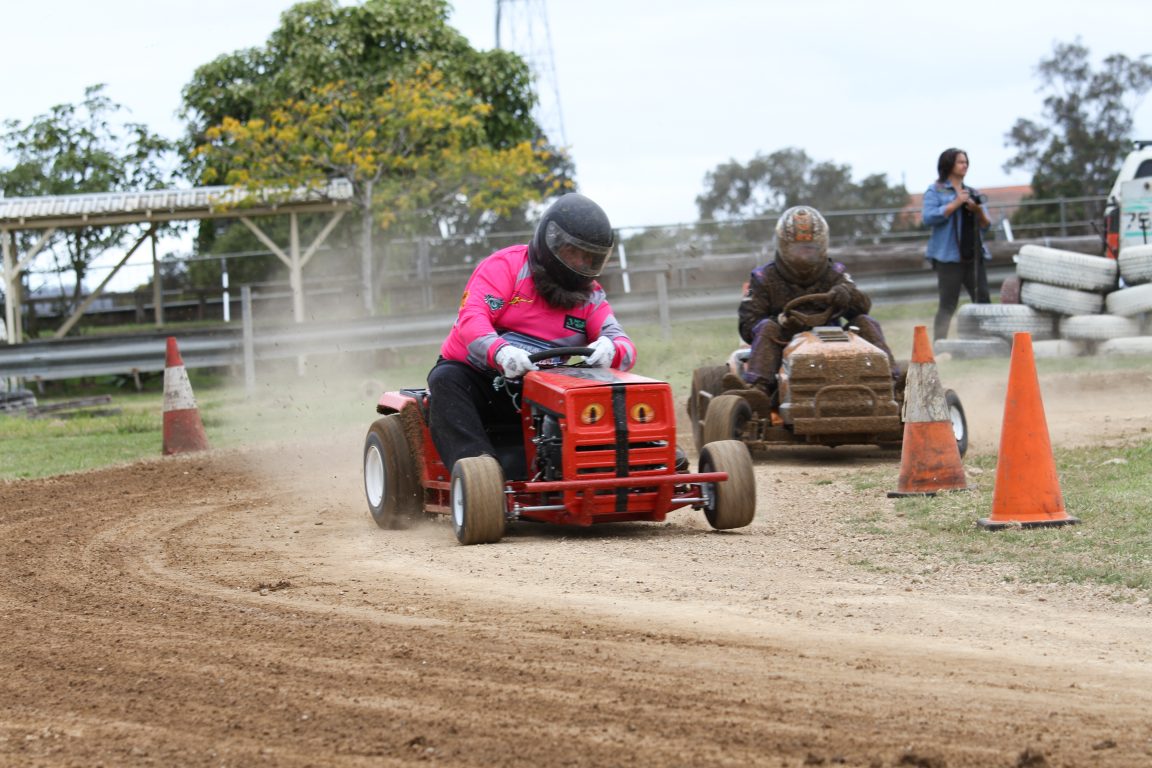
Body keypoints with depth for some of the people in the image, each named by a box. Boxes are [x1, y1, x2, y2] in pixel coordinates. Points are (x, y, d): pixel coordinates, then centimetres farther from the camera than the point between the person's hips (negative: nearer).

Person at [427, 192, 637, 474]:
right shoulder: (506, 266, -7)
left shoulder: (590, 296, 7)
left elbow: (626, 348, -6)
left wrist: (610, 350, -33)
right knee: (446, 380, -36)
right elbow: (472, 319, -22)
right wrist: (501, 352, -45)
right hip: (476, 379, -3)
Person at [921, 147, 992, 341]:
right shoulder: (936, 191, 3)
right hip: (949, 255, -5)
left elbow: (986, 225, 18)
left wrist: (978, 210, -4)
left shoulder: (972, 192, 19)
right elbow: (929, 218, -12)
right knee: (948, 304, -8)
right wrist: (956, 203, -14)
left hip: (974, 254, 5)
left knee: (983, 301, -1)